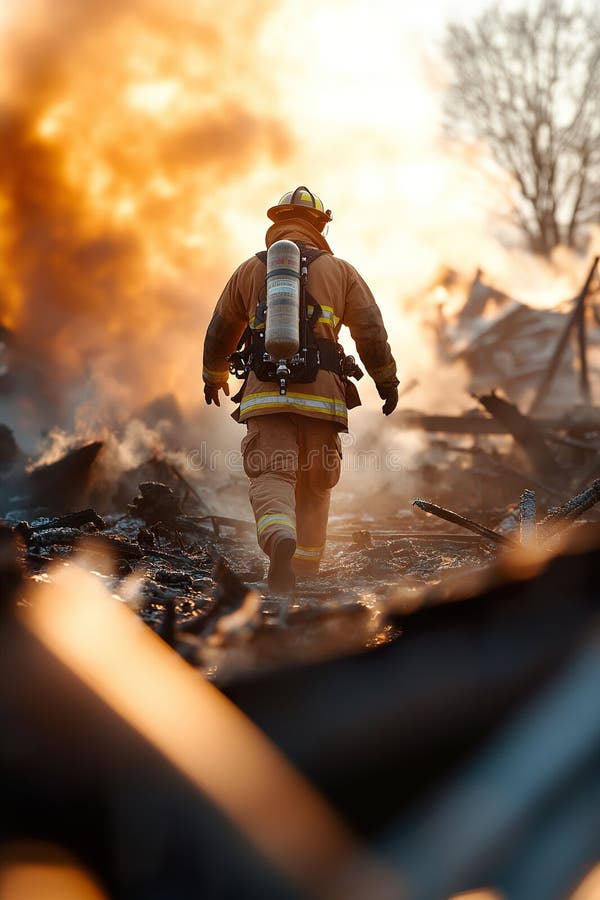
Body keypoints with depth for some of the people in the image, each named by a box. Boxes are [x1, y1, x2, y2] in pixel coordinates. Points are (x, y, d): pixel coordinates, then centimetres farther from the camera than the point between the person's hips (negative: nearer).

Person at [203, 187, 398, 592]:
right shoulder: (339, 270, 12)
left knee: (271, 479, -8)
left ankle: (281, 540, -38)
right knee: (315, 486, 14)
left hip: (265, 391, 0)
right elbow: (371, 329, 4)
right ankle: (304, 575, 18)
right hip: (322, 392, 0)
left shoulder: (250, 270, 16)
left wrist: (214, 377, 41)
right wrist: (387, 381, 10)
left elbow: (221, 330, 25)